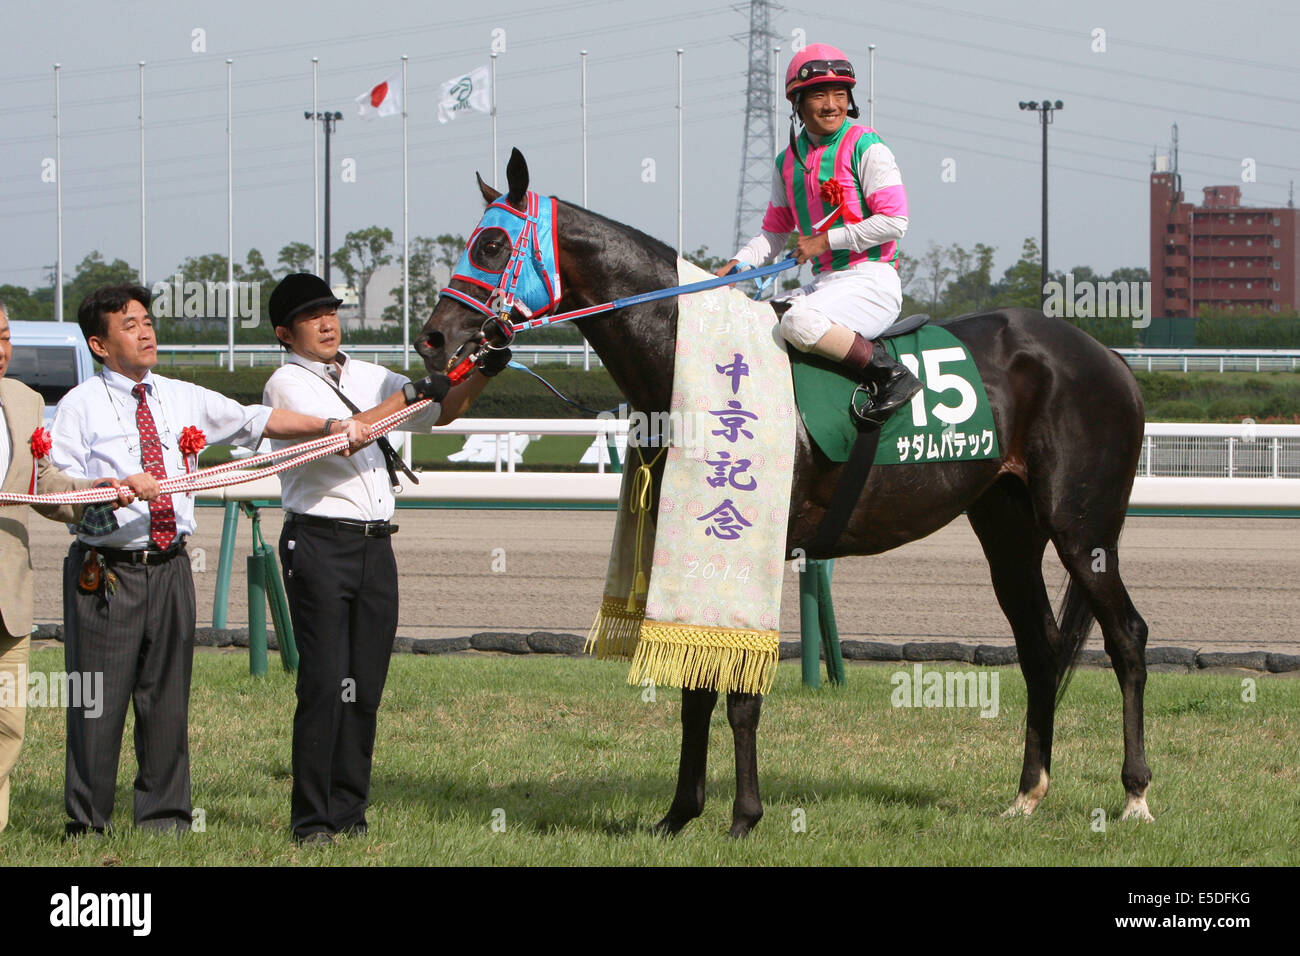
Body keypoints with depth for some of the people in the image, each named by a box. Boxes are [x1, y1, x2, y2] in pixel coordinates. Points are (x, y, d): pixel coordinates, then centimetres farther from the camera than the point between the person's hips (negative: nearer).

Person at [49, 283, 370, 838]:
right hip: (106, 570, -4)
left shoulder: (182, 400, 13)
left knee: (167, 694, 7)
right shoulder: (82, 406, 0)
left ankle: (163, 814, 16)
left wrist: (334, 428, -2)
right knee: (99, 698, -3)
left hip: (169, 568, 4)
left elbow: (259, 421, 9)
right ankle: (88, 823, 6)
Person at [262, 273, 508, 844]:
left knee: (366, 685, 6)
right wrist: (410, 395, -15)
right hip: (320, 543, -6)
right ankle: (312, 819, -5)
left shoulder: (367, 378, 17)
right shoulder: (287, 384, -2)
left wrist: (484, 373, 2)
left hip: (375, 545, 6)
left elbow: (443, 412, 19)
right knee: (325, 684, -9)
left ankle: (349, 811, 13)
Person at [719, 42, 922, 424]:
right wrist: (735, 265, 3)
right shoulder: (788, 161, 14)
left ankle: (890, 375, -22)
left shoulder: (866, 149, -7)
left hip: (872, 281, -8)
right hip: (824, 281, 8)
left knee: (800, 322, -33)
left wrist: (825, 240, -13)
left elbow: (894, 221, -13)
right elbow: (774, 233, 21)